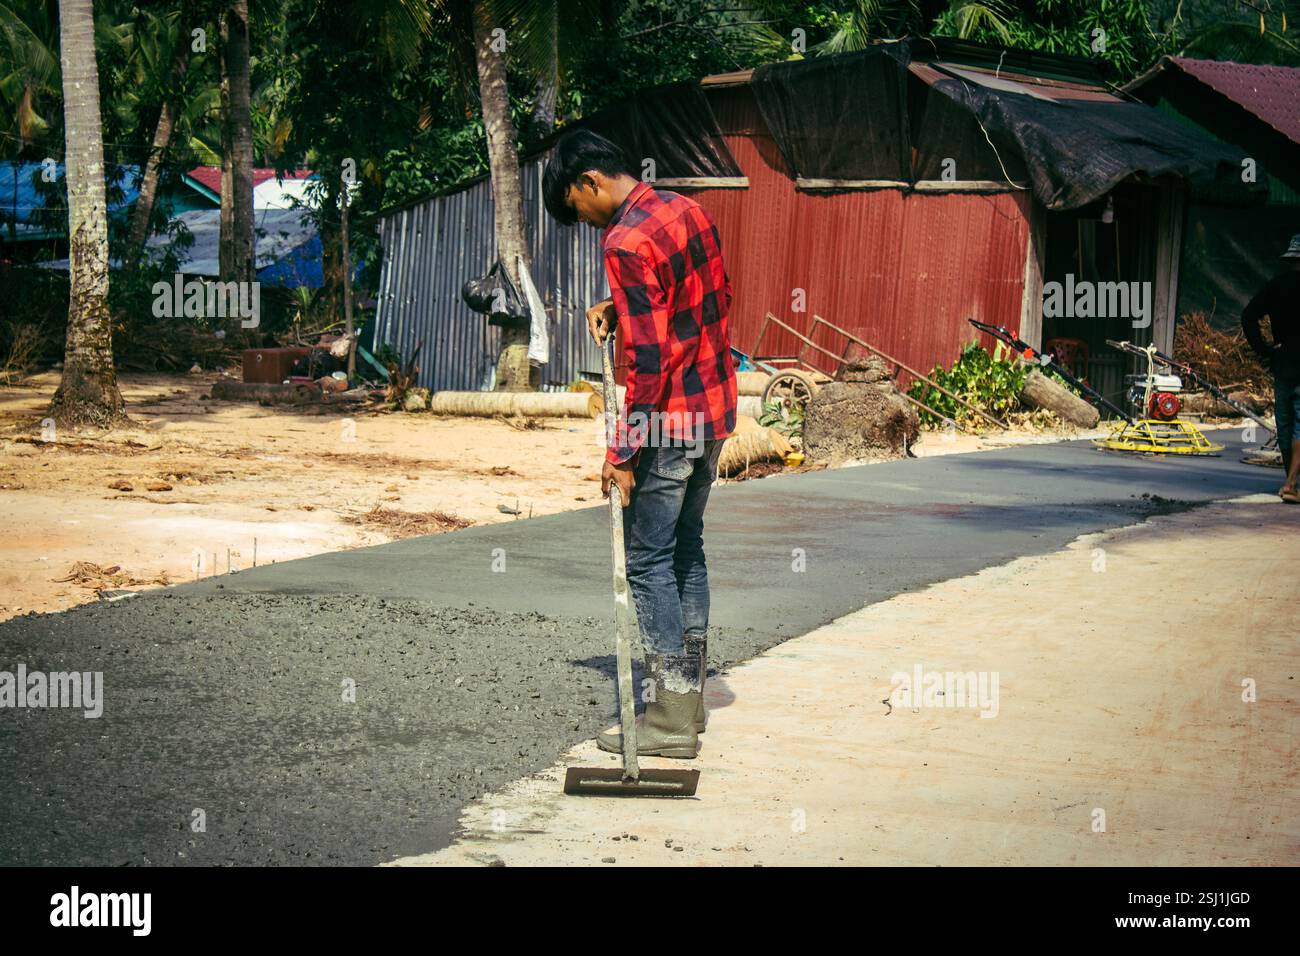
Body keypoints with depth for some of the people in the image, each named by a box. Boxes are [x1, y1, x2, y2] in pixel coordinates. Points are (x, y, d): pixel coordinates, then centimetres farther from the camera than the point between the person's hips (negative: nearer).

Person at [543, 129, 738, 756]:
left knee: (649, 563, -2)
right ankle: (690, 701, 22)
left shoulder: (627, 243, -19)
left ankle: (670, 721, 0)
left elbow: (648, 360, -22)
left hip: (668, 423, -9)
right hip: (714, 411, 9)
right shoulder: (686, 210, 8)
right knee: (687, 551, 17)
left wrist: (621, 454, -17)